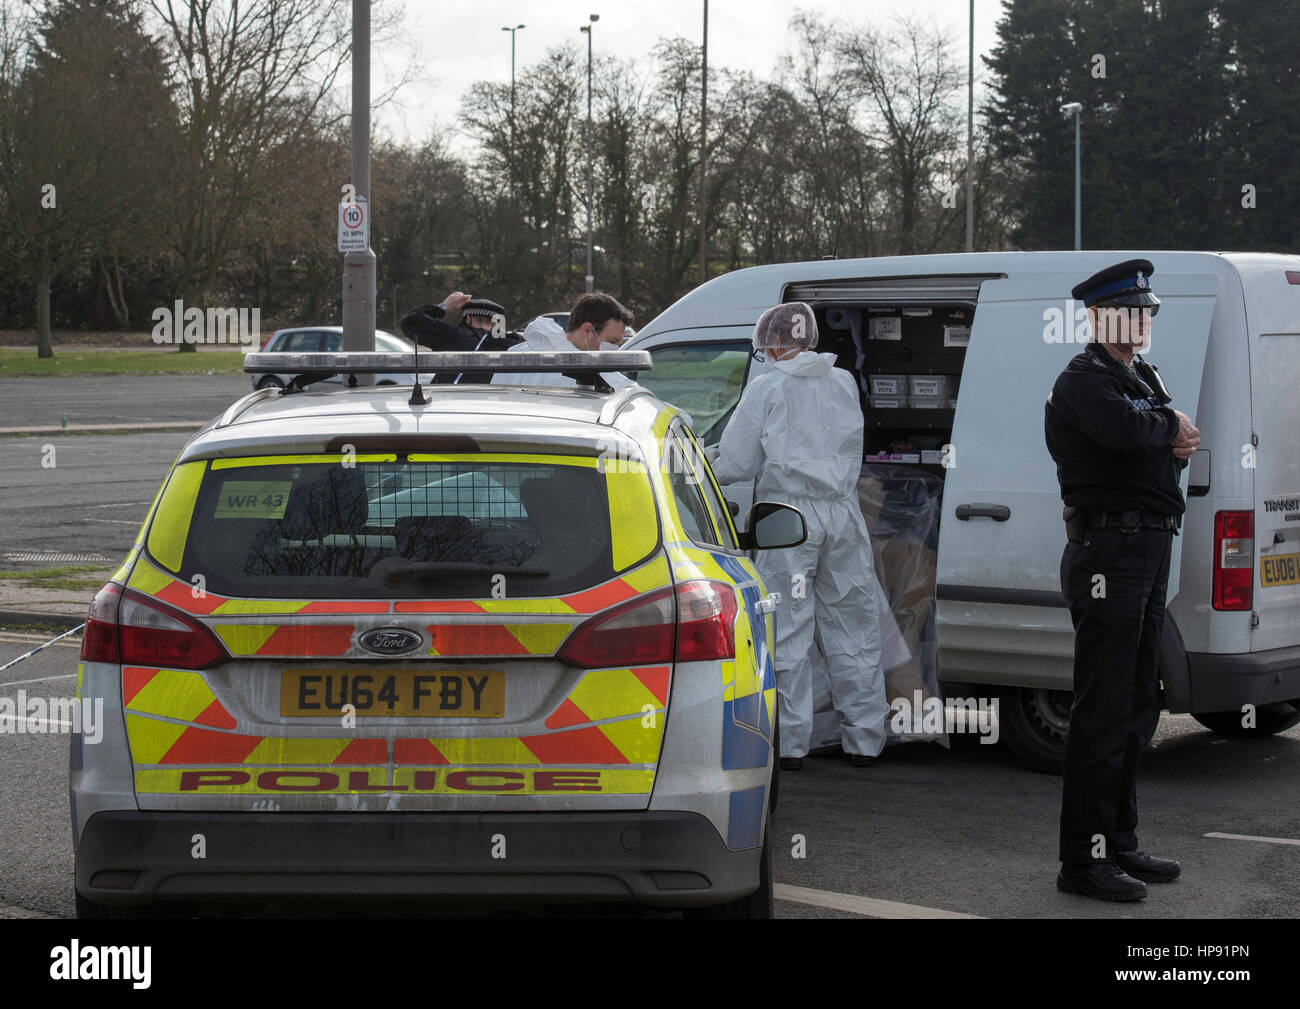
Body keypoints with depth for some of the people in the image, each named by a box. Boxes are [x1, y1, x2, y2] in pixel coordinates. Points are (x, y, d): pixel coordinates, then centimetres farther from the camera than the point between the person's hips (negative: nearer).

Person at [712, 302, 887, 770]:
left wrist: (707, 472, 18)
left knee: (788, 633, 1)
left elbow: (735, 463, -3)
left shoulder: (767, 389, -4)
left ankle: (790, 743, 2)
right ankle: (864, 740, 15)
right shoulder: (844, 383, 9)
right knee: (852, 629, 10)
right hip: (842, 512, 4)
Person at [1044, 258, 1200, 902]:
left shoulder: (1144, 379, 21)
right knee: (1104, 710, -9)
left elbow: (1169, 448, 21)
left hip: (1150, 552, 10)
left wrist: (1179, 449, -3)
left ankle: (1119, 843, 25)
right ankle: (1084, 860, -5)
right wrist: (1173, 428, -10)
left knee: (1136, 708, 15)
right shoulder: (1083, 380, -11)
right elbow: (1124, 428, -30)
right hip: (1109, 552, -10)